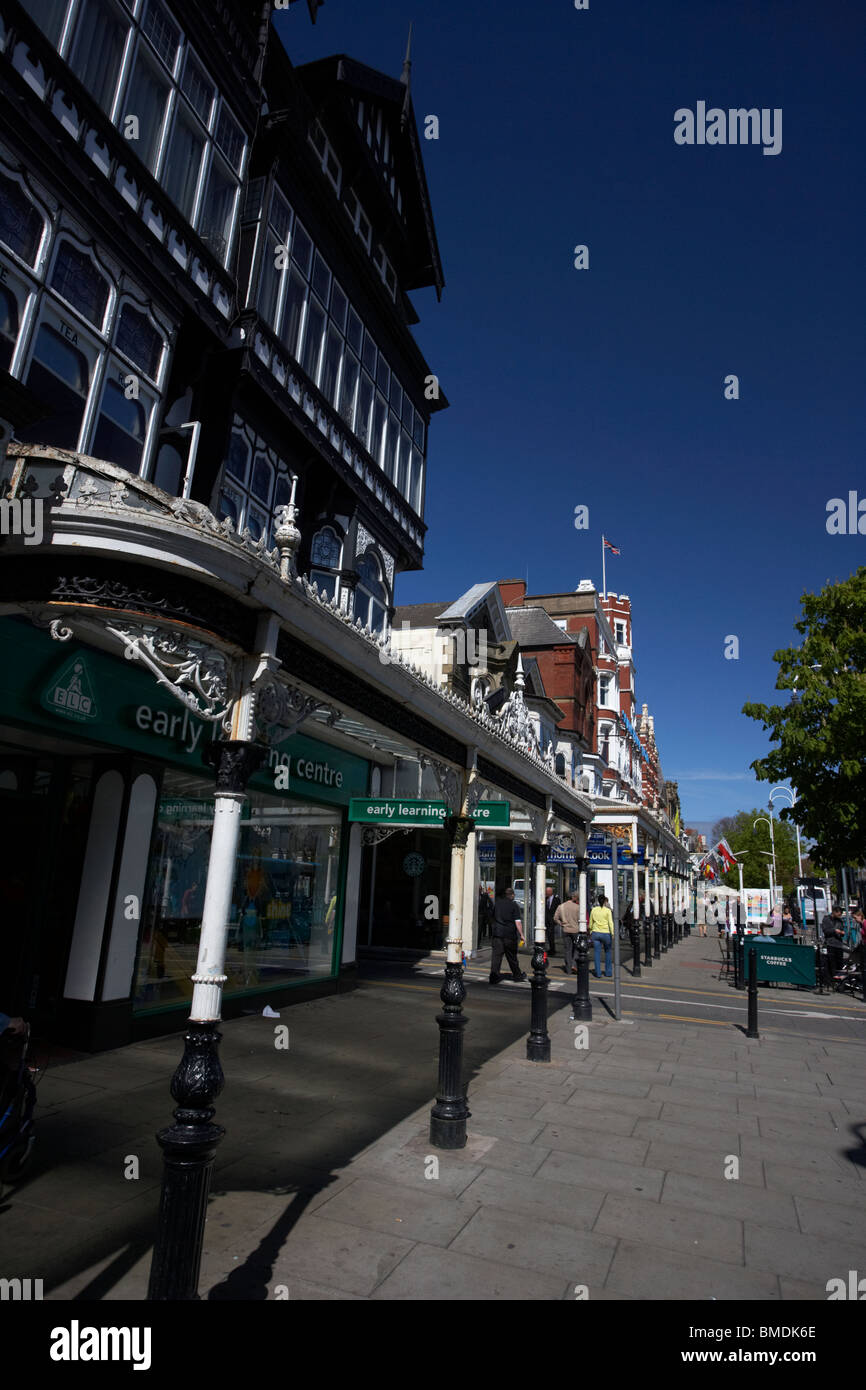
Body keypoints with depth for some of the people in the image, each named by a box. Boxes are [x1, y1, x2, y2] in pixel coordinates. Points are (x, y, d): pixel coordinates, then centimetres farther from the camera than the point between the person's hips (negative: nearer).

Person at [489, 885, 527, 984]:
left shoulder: (497, 903, 8)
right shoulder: (514, 905, -6)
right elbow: (517, 921, -11)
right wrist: (521, 935, -7)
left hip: (497, 932, 3)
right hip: (510, 934, -2)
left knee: (496, 955, 0)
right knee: (512, 956, 11)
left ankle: (494, 976, -8)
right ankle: (517, 975, 24)